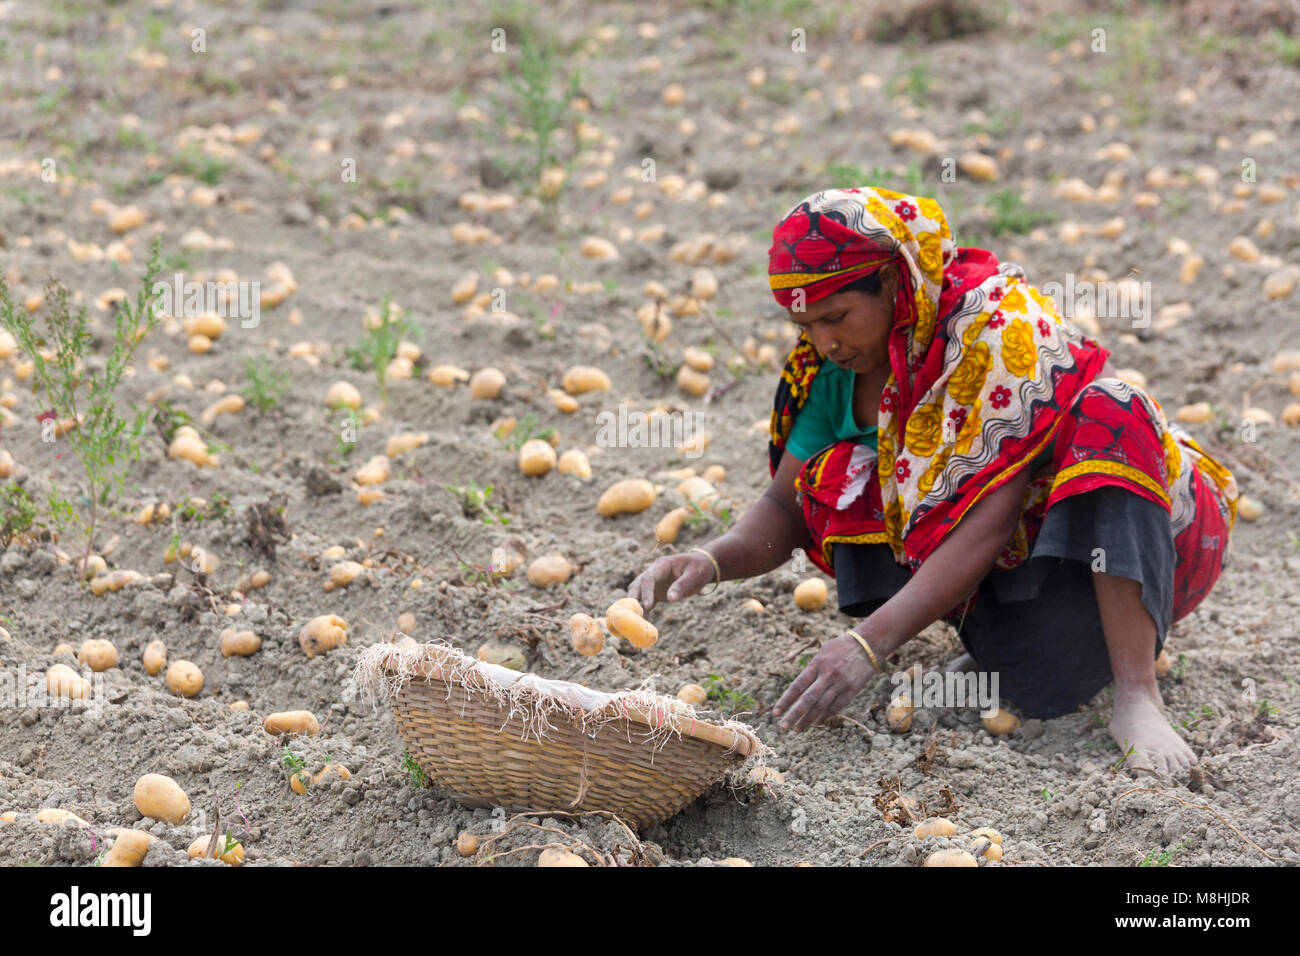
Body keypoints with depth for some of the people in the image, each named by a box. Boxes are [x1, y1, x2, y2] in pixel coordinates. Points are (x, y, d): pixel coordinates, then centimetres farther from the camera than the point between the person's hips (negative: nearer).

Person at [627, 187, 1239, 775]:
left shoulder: (998, 323, -24)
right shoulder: (836, 365, -4)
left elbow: (988, 523, -32)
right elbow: (785, 511, -2)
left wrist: (868, 644, -40)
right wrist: (711, 562, -25)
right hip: (1011, 575, 5)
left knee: (1107, 412, -35)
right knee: (836, 481, -14)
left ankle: (1137, 694, -39)